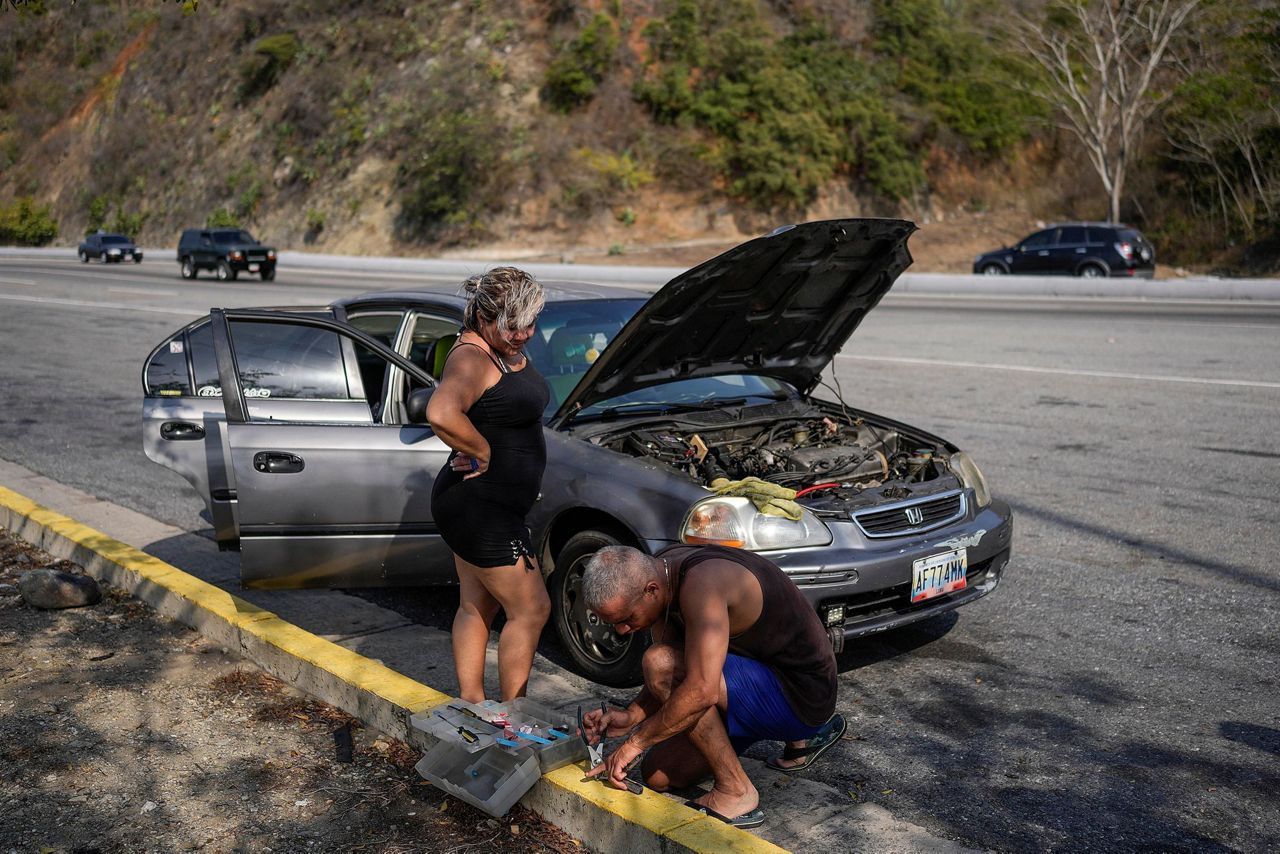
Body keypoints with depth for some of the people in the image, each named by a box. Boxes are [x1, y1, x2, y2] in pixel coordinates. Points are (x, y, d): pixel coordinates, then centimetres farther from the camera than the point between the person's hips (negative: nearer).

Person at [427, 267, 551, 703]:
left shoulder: (509, 348, 8)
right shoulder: (471, 358, -23)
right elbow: (441, 414, -42)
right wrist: (482, 452, -26)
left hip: (475, 505, 10)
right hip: (480, 507, -10)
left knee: (476, 607, 17)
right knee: (530, 610, -2)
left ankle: (470, 704, 29)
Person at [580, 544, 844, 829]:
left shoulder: (701, 581, -30)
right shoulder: (658, 573, -1)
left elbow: (702, 690, -37)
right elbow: (671, 679, 7)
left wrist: (635, 742, -25)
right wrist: (631, 716, -9)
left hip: (801, 695, -10)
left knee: (660, 662, -27)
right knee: (658, 777, 10)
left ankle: (735, 791, -14)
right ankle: (803, 737, 21)